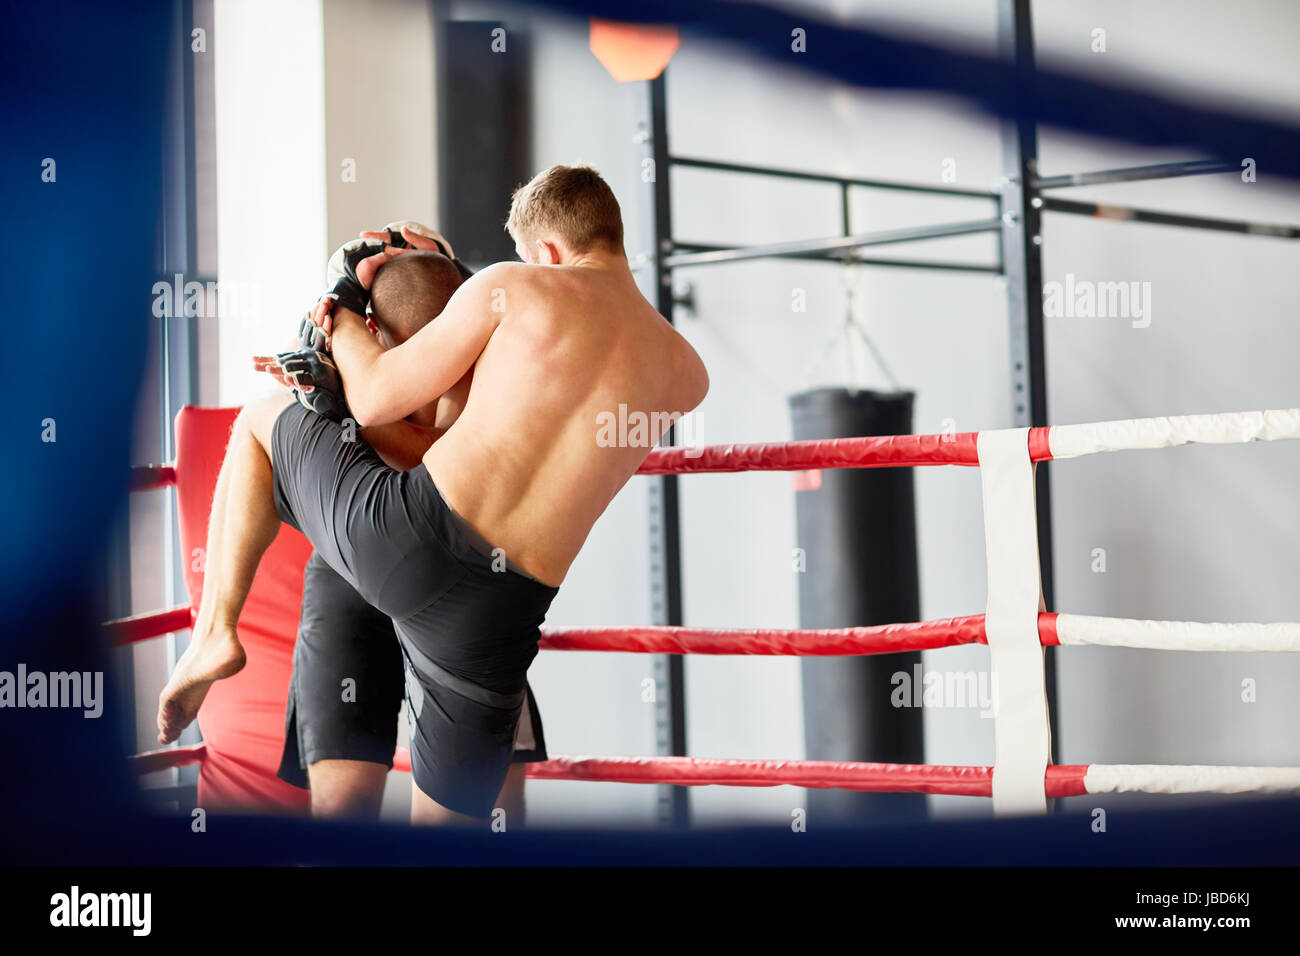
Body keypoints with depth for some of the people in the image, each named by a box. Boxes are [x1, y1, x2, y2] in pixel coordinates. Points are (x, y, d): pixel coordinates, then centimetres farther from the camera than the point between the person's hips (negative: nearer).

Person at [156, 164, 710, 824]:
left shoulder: (513, 287, 3)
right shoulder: (685, 374, 14)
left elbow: (375, 400, 6)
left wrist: (340, 319, 28)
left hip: (404, 537, -2)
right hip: (497, 615, 3)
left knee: (260, 420, 29)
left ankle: (216, 630, 21)